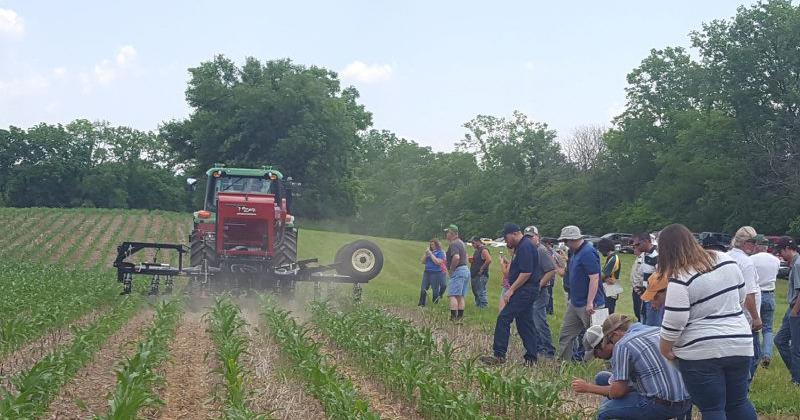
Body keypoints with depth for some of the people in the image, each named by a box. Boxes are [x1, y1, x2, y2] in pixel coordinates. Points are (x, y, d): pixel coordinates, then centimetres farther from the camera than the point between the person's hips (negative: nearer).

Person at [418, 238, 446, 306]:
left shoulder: (440, 252, -3)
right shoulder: (429, 251, 14)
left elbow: (438, 262, -16)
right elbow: (423, 262, 13)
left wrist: (431, 254, -13)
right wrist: (426, 253, 0)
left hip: (436, 273, -6)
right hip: (426, 273, 6)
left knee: (435, 291, -2)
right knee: (423, 290, 2)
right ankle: (421, 305, 7)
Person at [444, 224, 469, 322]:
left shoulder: (454, 244, -13)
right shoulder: (461, 243, 19)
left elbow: (456, 257, -28)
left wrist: (451, 269, -18)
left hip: (458, 271, -10)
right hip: (466, 270, 10)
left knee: (453, 295, -10)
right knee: (461, 296, 11)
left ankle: (453, 317, -16)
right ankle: (460, 317, 12)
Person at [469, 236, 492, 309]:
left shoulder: (483, 250, -13)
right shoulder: (477, 250, 18)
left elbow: (489, 260, -27)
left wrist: (482, 268, -21)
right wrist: (471, 261, 8)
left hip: (481, 276, -11)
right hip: (474, 276, 11)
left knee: (481, 293, -12)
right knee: (475, 292, 13)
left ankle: (484, 306, -10)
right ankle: (478, 305, 20)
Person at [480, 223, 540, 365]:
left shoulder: (525, 247, -15)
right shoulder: (521, 246, 17)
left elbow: (526, 272, -22)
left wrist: (511, 290, -19)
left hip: (525, 290, -11)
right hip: (525, 291, 11)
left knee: (504, 318, -12)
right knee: (525, 322, 11)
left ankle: (499, 355, -13)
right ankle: (531, 358, 13)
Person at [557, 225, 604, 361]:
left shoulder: (588, 253, -18)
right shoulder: (575, 253, 13)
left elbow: (594, 278, -24)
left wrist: (590, 303, -27)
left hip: (587, 305, -10)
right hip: (575, 303, 10)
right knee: (565, 336, 11)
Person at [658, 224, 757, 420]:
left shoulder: (680, 279, -16)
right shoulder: (725, 259, 3)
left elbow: (673, 324, -17)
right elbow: (741, 296, 15)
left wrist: (665, 350, -2)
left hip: (702, 352, -6)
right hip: (740, 345, 6)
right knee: (739, 402, 17)